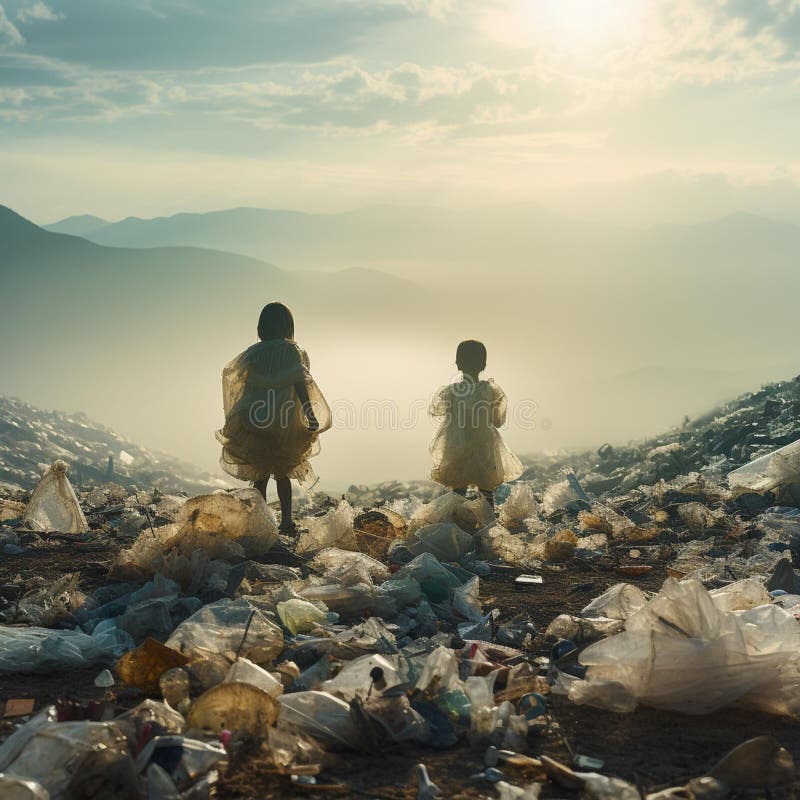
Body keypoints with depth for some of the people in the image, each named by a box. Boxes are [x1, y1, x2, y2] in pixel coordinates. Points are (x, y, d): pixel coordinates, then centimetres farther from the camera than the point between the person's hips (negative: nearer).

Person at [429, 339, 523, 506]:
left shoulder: (449, 393, -13)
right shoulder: (491, 391, -12)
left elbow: (434, 410, 8)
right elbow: (499, 422, 1)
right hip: (486, 460, 1)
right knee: (487, 494, 15)